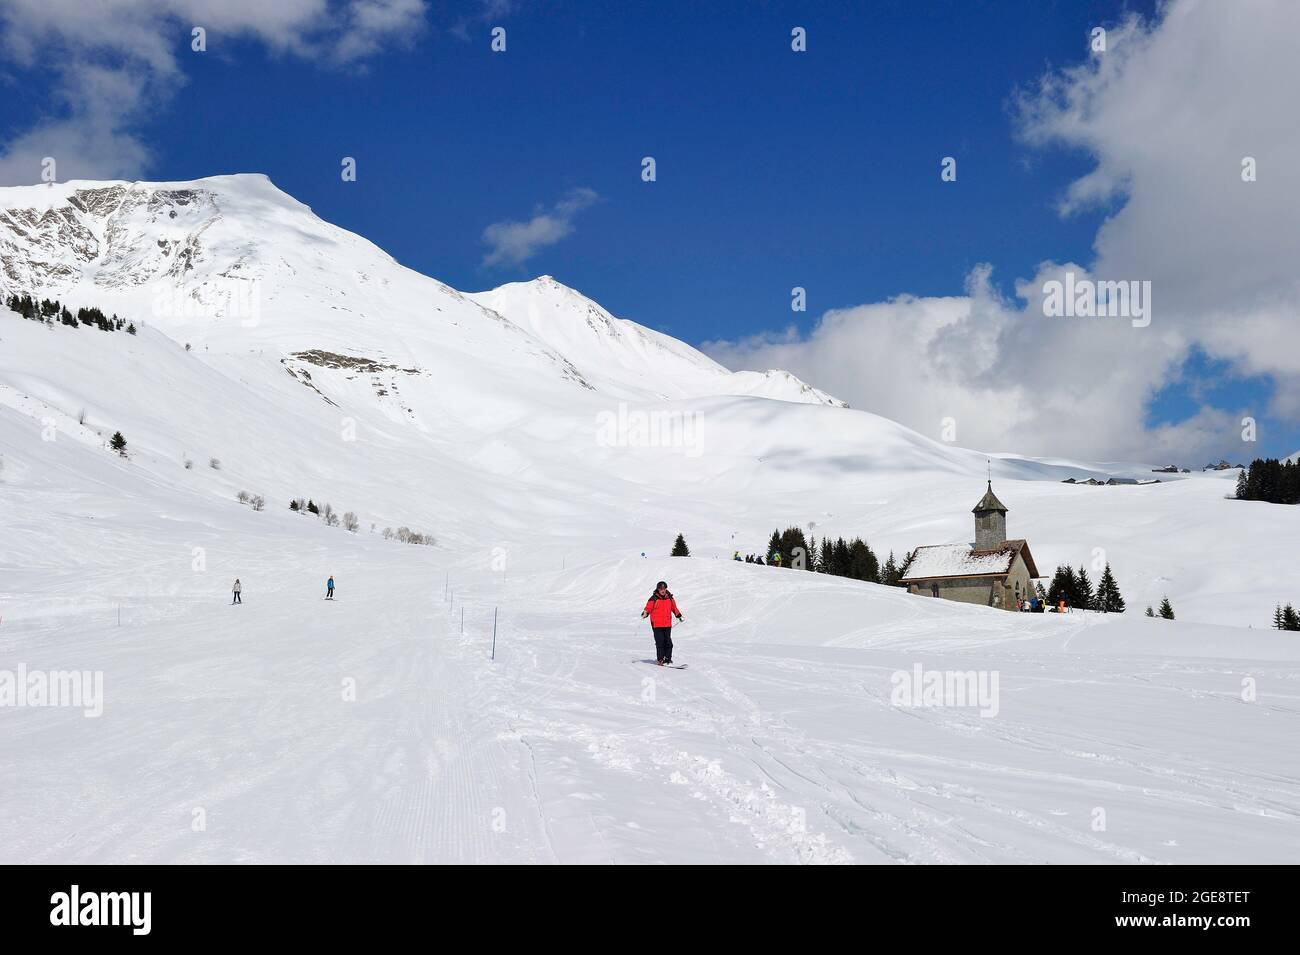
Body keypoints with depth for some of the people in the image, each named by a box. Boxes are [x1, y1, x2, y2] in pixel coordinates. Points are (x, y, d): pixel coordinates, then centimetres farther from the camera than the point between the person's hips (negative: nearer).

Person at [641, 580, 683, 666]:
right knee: (660, 642, -7)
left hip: (667, 624, 4)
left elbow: (674, 608, 24)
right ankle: (660, 660, -2)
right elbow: (648, 608, -5)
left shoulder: (670, 598, 10)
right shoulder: (654, 599, -3)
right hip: (657, 624, -4)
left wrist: (679, 616, 23)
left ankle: (668, 659, 11)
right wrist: (645, 613, -24)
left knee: (668, 642, 3)